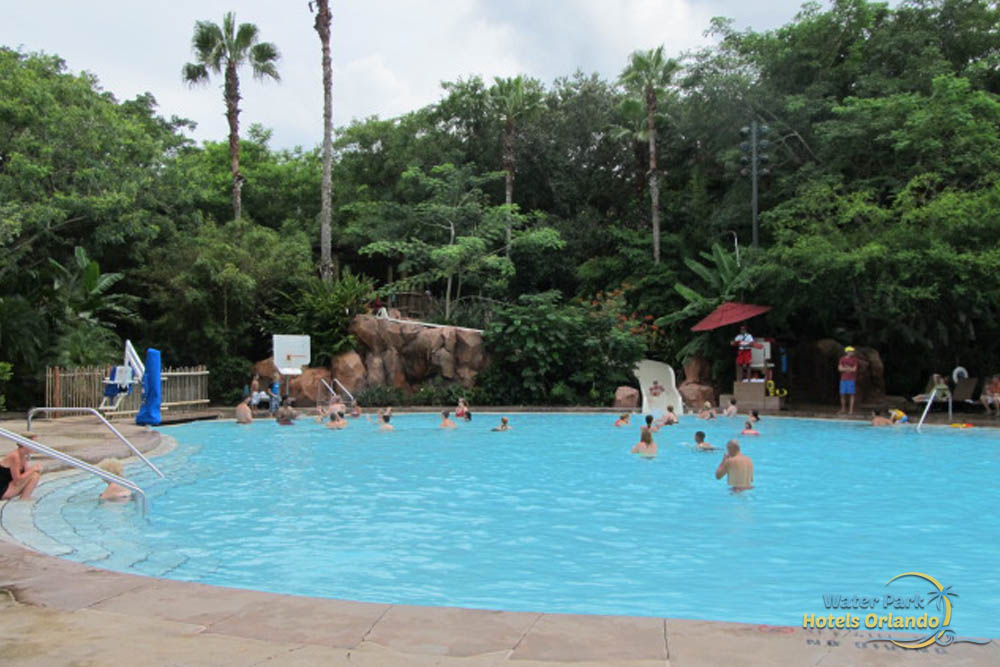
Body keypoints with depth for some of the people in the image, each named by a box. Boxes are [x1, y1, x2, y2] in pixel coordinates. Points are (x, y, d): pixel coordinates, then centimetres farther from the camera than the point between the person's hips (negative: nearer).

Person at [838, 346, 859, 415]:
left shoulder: (854, 359, 0)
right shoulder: (842, 359, 7)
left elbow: (854, 369, -8)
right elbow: (840, 368, -3)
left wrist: (845, 368, -4)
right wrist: (849, 369, -10)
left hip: (851, 379, -3)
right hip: (843, 379, 3)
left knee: (851, 394, -4)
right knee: (843, 394, 5)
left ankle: (851, 409, -1)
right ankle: (843, 409, 16)